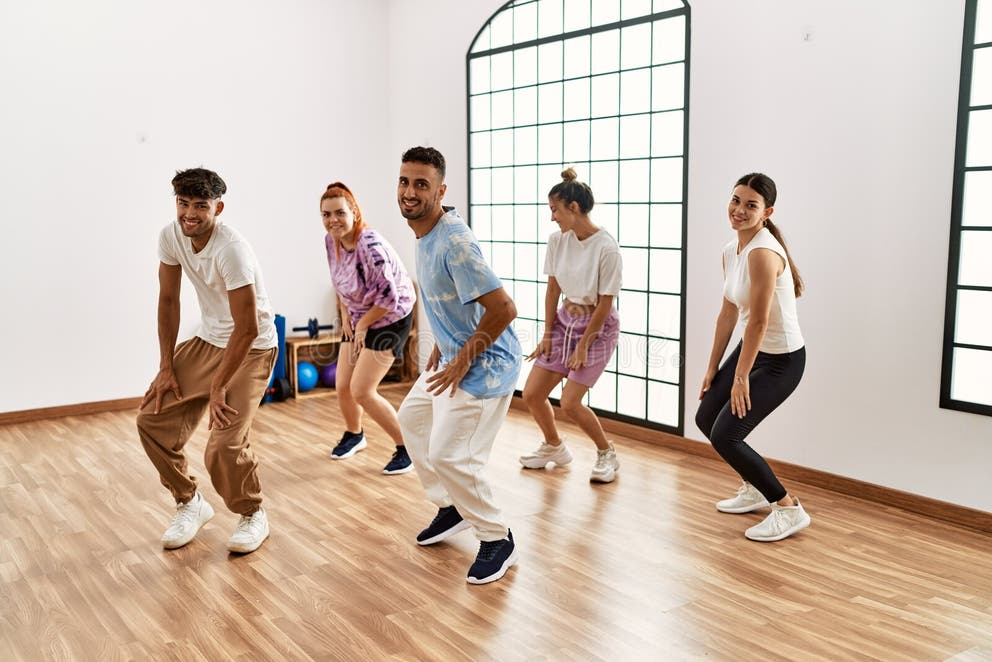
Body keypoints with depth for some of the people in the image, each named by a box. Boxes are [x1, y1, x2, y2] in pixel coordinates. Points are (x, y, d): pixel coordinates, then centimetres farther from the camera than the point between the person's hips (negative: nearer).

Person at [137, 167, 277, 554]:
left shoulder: (231, 250, -28)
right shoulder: (170, 236, -7)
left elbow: (247, 327, -25)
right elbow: (168, 301, 3)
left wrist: (218, 387, -18)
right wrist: (166, 367, 1)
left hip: (252, 348, -7)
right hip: (207, 341, 7)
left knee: (225, 445, -18)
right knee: (152, 419, 0)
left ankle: (252, 516, 11)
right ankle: (190, 504, 21)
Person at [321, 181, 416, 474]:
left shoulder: (370, 245, -30)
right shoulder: (331, 240, -5)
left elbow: (389, 297, -27)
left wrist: (363, 325, -15)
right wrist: (346, 316, 7)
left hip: (389, 318, -8)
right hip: (358, 317, 8)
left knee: (361, 391, -11)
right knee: (342, 386, 11)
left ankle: (407, 447, 5)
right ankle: (354, 435, 41)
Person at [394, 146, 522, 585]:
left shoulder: (454, 243, -28)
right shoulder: (425, 235, 3)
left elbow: (503, 308, -30)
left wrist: (463, 360, -21)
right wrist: (440, 348, 17)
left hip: (484, 366, -11)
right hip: (453, 355, 11)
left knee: (448, 454, -10)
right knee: (412, 418, 23)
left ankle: (496, 540, 11)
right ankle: (451, 508, 35)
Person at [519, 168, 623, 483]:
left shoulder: (606, 248, -21)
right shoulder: (557, 240, -4)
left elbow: (605, 303, -16)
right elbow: (552, 289, 4)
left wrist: (583, 346, -13)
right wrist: (547, 334, 3)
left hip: (597, 326, -6)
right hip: (564, 320, 6)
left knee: (569, 402, -12)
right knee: (531, 394, 4)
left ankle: (607, 454, 14)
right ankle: (554, 447, 31)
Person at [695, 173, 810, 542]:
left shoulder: (762, 252, -26)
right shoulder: (731, 251, 3)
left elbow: (758, 322, -25)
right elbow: (728, 314, 9)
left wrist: (741, 377, -17)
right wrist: (713, 367, 12)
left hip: (781, 360, -9)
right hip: (752, 349, 9)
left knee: (725, 436, -9)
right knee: (706, 418, 16)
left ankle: (790, 509, 6)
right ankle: (754, 489, 36)